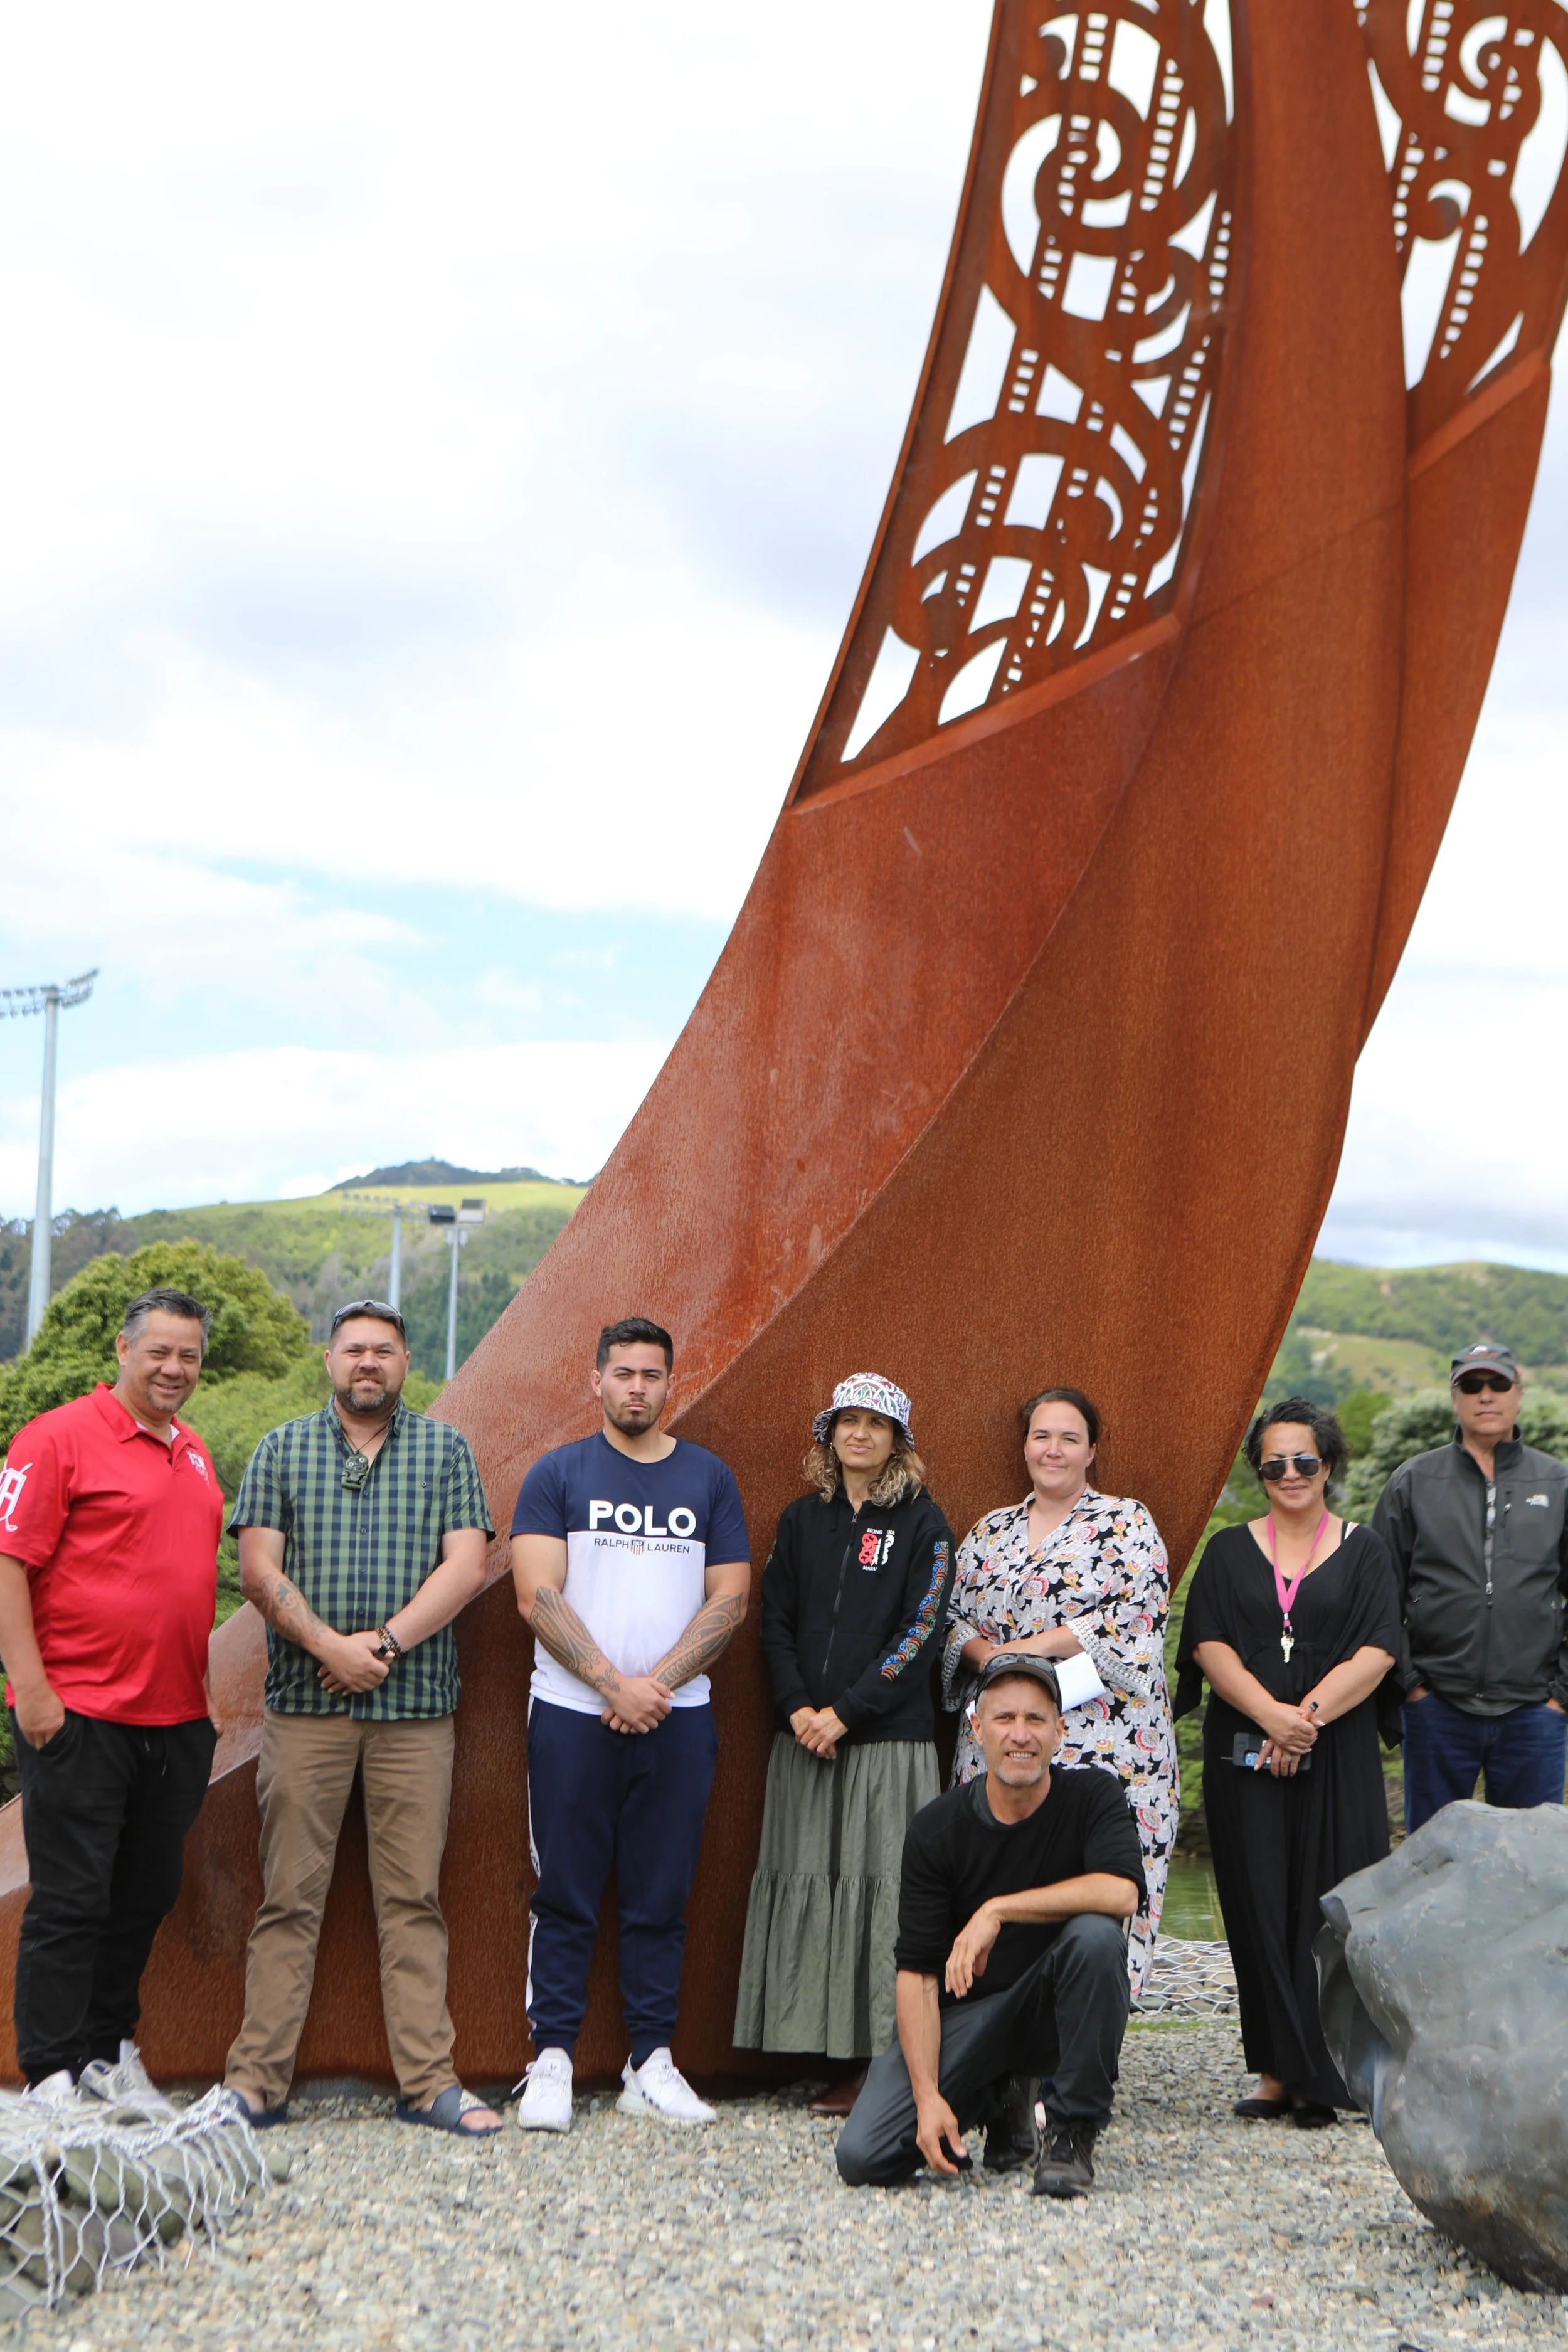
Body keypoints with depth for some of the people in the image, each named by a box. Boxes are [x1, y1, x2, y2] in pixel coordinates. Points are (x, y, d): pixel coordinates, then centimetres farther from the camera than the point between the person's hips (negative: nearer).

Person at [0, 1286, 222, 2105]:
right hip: (79, 1715, -7)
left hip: (176, 1718, 7)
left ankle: (108, 2053, 26)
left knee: (146, 1896, 13)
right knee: (71, 1900, -1)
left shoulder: (193, 1454, 16)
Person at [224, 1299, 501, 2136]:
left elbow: (465, 1566, -1)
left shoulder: (446, 1450, 10)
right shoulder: (283, 1449, 10)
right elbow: (257, 1569, 1)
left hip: (416, 1704, 0)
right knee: (288, 1897, 1)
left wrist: (385, 1642, -11)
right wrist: (329, 1647, -11)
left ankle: (428, 2082, 5)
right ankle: (257, 2082, 6)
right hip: (304, 1703, 0)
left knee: (414, 1896, 1)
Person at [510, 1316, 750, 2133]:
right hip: (572, 1715, -2)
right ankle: (551, 2062, 7)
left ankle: (651, 2063, 13)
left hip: (677, 1719, 2)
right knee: (566, 1896, 0)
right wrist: (616, 1683, -13)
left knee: (660, 1897, 6)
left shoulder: (709, 1479, 10)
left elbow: (729, 1600, 5)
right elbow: (538, 1597, -5)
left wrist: (657, 1682, -8)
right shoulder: (557, 1474, 3)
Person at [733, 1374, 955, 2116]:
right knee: (807, 1884, 2)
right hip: (805, 1740, 4)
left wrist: (846, 1711, -12)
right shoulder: (802, 1518, 12)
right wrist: (797, 1706, -6)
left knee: (886, 1888, -6)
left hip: (889, 1738, -4)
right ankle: (840, 2061, 8)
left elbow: (921, 1630, -6)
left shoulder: (922, 1524, 0)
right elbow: (775, 1620, 10)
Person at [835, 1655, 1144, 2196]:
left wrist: (998, 1910, -28)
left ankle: (1071, 2131, -15)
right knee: (863, 2157, -17)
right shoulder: (935, 1830, -8)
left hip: (1054, 2008, -1)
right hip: (963, 2012, 1)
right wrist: (928, 2097, -21)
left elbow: (1122, 1892, -29)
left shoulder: (1092, 1796, -9)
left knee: (1096, 1935, -33)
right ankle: (1000, 2104, 14)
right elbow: (917, 1972, -11)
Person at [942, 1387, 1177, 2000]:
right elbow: (952, 1617, 15)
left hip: (1101, 1742, -4)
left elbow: (1134, 1620, -9)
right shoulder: (990, 1531, 17)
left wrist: (1037, 1646, -12)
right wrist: (986, 1653, -6)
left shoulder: (1125, 1523, 3)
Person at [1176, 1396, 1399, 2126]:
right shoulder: (1230, 1551, 11)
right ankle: (1283, 2073, 2)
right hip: (1244, 1756, 1)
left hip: (1338, 1759, -1)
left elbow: (1376, 1652, -3)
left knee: (1328, 1911, -4)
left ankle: (1322, 2075, 3)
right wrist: (1270, 1713, -16)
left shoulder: (1363, 1550, 8)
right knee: (1261, 1910, -2)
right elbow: (1209, 1645, -1)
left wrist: (1310, 1716, -15)